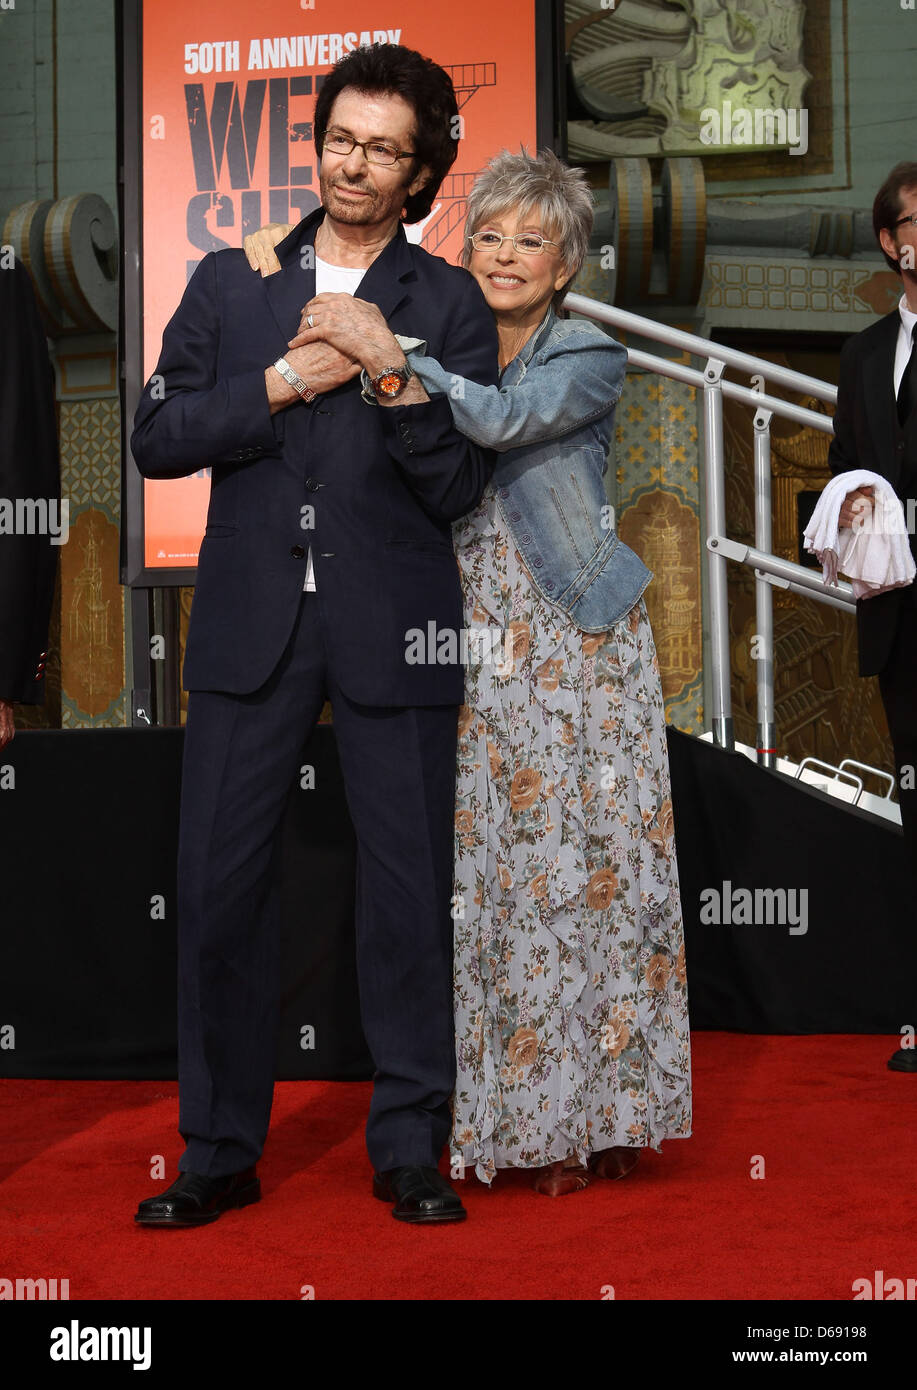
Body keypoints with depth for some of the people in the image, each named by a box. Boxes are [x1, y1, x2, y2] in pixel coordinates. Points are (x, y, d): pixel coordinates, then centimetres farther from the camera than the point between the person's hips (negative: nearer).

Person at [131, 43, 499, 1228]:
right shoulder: (229, 283, 11)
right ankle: (219, 1150, 14)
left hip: (393, 633, -1)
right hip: (251, 627, 2)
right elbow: (156, 439, 3)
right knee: (218, 884, 2)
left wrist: (399, 381, -16)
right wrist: (285, 382, -7)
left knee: (409, 891, 3)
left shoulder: (450, 306, 6)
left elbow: (459, 487, -1)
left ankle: (410, 1148, 16)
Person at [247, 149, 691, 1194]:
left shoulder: (592, 359, -4)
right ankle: (524, 1116, 14)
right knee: (491, 866, 3)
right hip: (475, 637, 4)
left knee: (586, 861, -2)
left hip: (576, 637, -4)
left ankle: (602, 1106, 10)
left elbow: (505, 418, -23)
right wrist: (280, 248, 0)